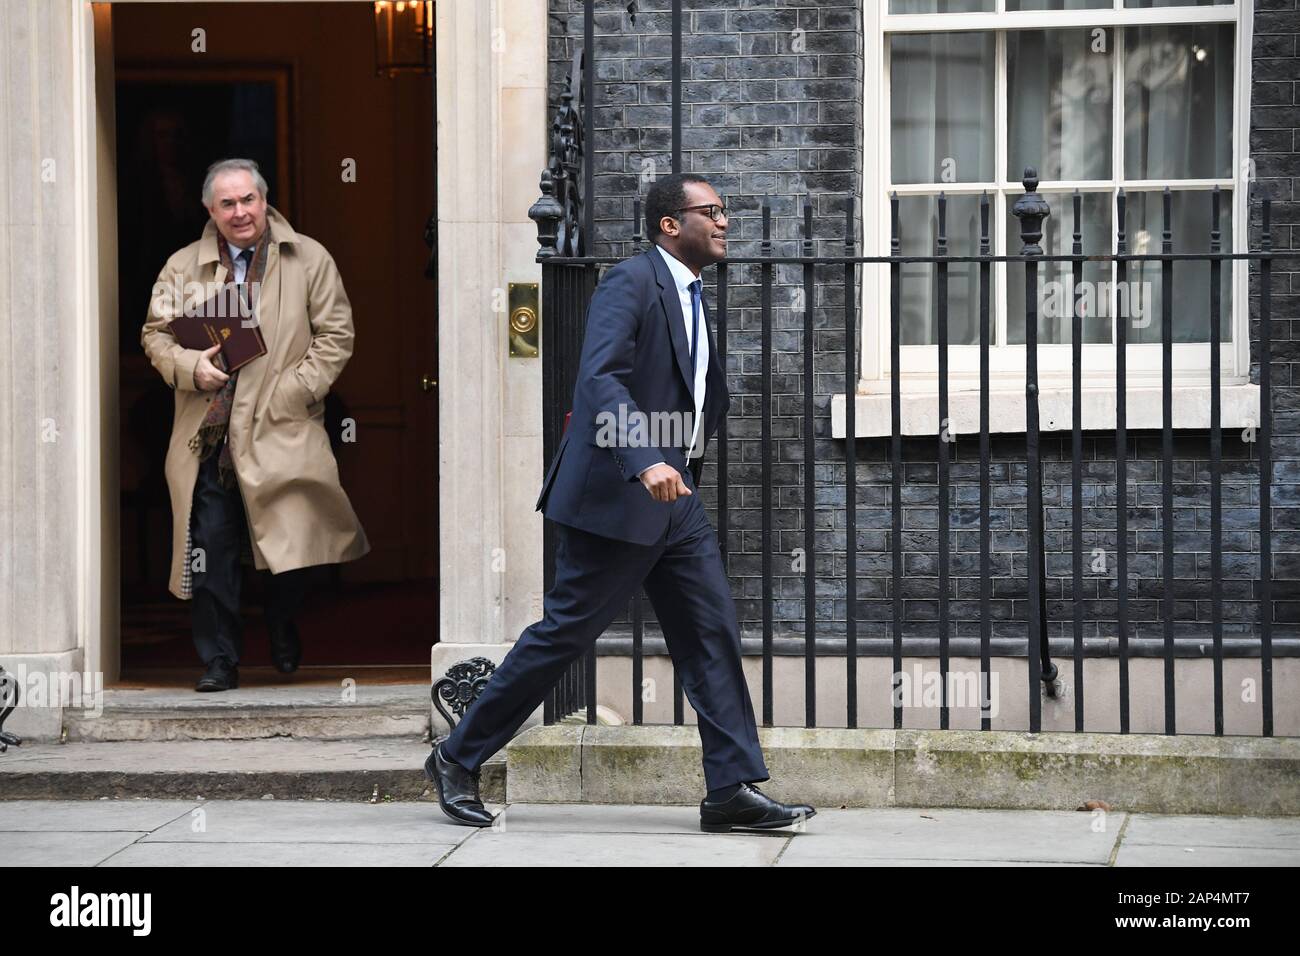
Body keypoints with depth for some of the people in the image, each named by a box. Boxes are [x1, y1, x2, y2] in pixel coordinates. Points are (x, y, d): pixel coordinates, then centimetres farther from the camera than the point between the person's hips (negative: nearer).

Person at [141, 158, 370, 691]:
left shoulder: (308, 260, 5)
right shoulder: (183, 267, 11)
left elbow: (335, 335, 3)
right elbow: (156, 334, 12)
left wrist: (296, 390, -8)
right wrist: (190, 367, -8)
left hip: (282, 428, -2)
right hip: (209, 434, 2)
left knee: (293, 543, -3)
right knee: (211, 548, -2)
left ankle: (283, 628, 28)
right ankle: (218, 660, 7)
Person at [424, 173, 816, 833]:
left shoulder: (690, 296, 17)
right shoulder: (630, 282, -13)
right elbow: (600, 378, -27)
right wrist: (644, 461, -38)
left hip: (674, 493, 9)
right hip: (615, 494, -9)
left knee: (712, 634, 2)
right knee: (566, 631, -3)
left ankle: (734, 790, 2)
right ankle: (458, 759, 9)